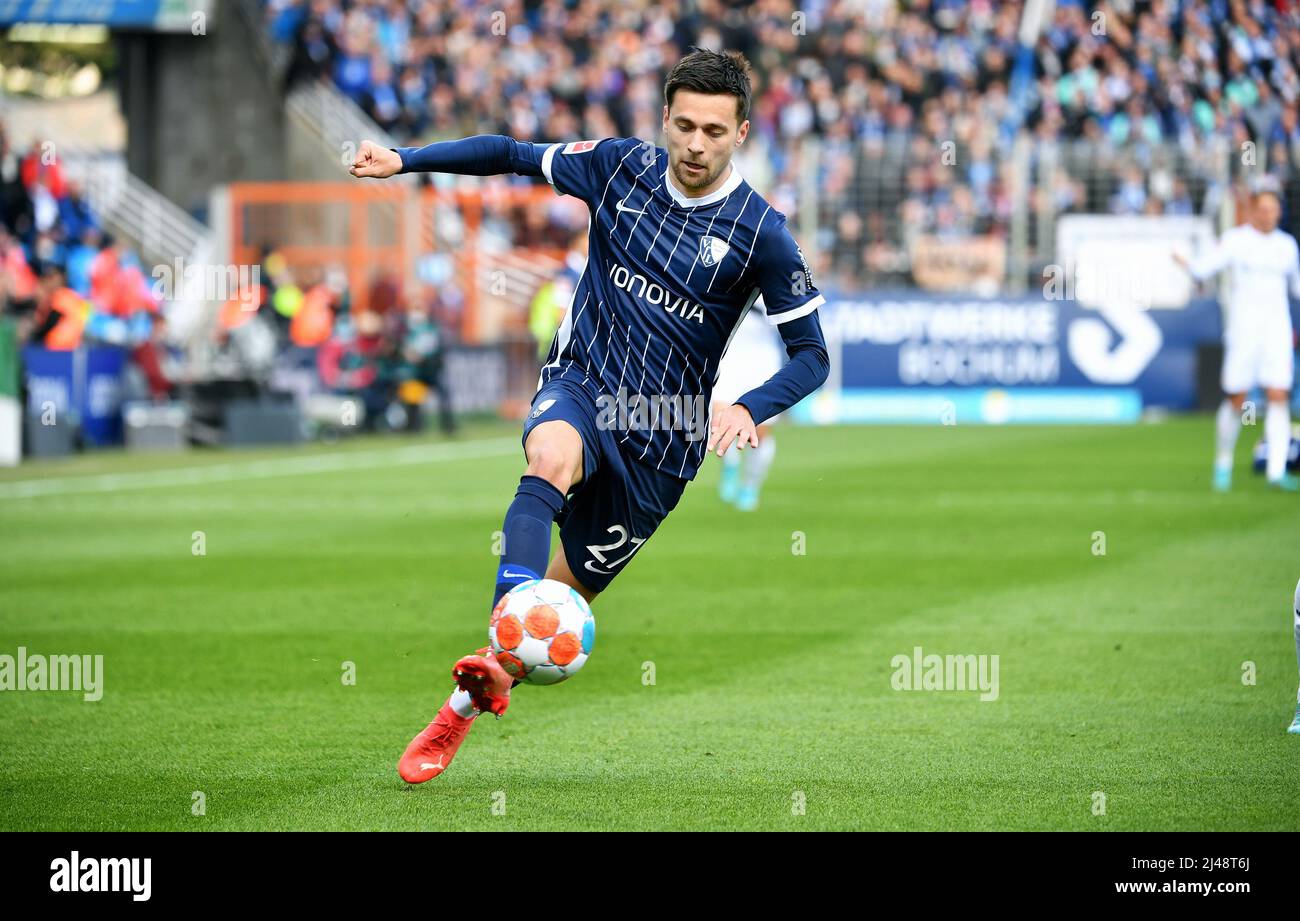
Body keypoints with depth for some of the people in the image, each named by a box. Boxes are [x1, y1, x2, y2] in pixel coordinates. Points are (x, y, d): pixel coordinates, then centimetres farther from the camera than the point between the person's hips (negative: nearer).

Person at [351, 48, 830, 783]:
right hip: (579, 387, 0)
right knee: (551, 460, -35)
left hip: (660, 438, 0)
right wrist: (404, 160, 7)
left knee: (570, 589, 5)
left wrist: (747, 410, -25)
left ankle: (468, 704, 27)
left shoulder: (760, 233, -10)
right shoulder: (621, 167, -2)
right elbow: (513, 155, 13)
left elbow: (811, 354, -7)